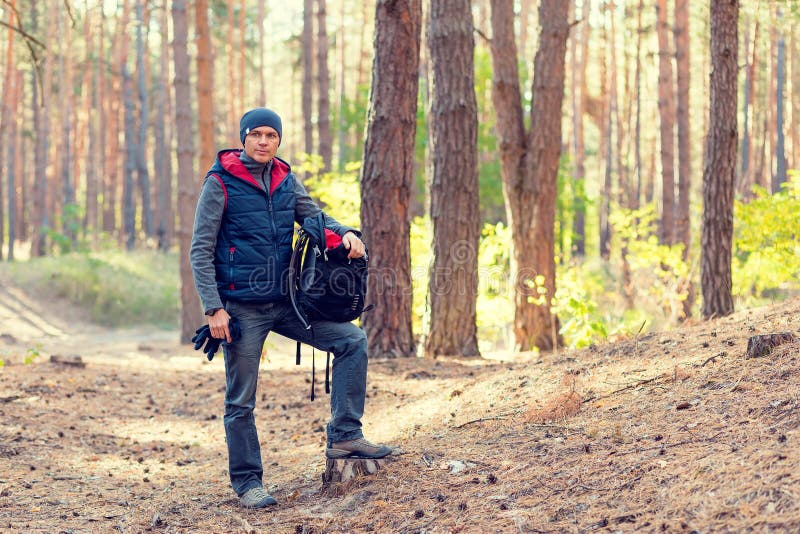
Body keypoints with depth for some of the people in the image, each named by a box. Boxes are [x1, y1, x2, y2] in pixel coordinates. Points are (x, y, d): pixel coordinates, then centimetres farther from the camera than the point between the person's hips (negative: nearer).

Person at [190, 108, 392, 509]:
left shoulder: (285, 180, 6)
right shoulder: (220, 182, -8)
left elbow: (314, 217, 16)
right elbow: (200, 250, -9)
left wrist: (345, 233, -8)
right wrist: (214, 308, -17)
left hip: (286, 301, 5)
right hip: (241, 308, -5)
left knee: (352, 340, -3)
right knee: (241, 402, 2)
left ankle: (344, 436, 1)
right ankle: (247, 483, 16)